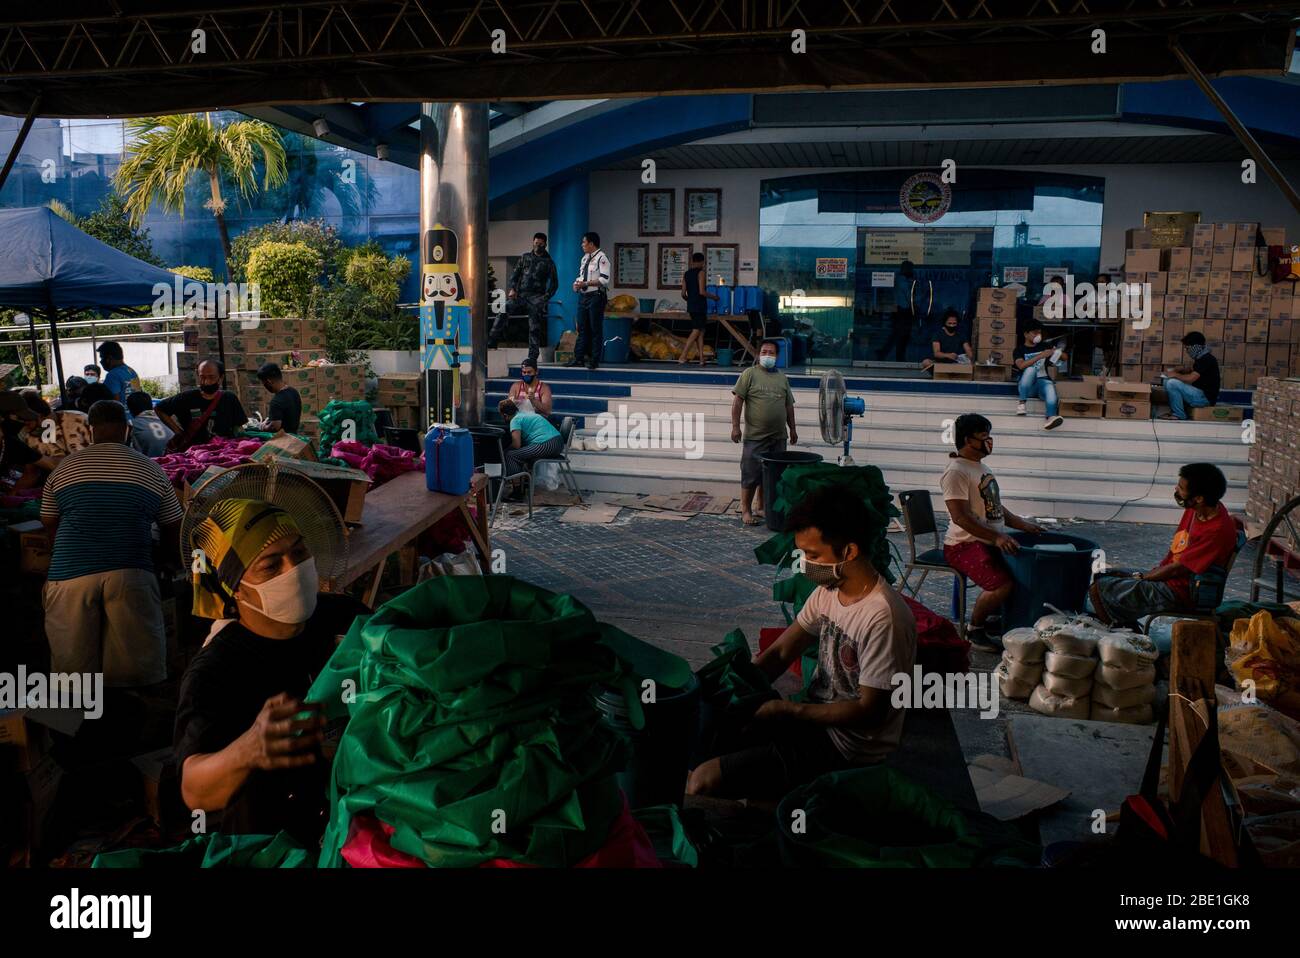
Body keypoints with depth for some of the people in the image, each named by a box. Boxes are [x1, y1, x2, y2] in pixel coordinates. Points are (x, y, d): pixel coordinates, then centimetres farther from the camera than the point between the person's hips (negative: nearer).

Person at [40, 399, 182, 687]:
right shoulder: (152, 471, 8)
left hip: (70, 574, 1)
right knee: (135, 663, 3)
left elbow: (50, 526, 20)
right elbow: (173, 529, 15)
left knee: (74, 665, 8)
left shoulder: (64, 469, 11)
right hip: (131, 574, -1)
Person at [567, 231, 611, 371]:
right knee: (582, 328, 11)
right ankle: (578, 358, 17)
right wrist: (577, 283, 3)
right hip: (583, 295, 8)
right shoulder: (584, 258, 16)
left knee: (596, 329, -2)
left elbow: (604, 279, -19)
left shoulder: (601, 258, -11)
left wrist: (585, 283, -20)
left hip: (596, 296, -8)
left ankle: (595, 360, 4)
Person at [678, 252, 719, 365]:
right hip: (700, 307, -7)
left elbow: (683, 294, 10)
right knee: (696, 332, -5)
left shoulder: (686, 274, 11)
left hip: (691, 306, 7)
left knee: (700, 331, 11)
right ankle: (682, 357, -11)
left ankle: (701, 358, 7)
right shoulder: (700, 272, -9)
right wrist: (713, 296, -1)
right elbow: (701, 292, -17)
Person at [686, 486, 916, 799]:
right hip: (815, 719, 8)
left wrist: (785, 710, -20)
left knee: (705, 780, -17)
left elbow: (870, 712, -23)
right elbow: (778, 654, 6)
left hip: (848, 750, -8)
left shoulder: (882, 618, -26)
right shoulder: (827, 592, -1)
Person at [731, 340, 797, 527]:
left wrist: (792, 429, 17)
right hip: (755, 436, -5)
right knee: (751, 475, -3)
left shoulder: (782, 377, 13)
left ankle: (760, 506, 24)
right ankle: (745, 510, 6)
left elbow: (789, 405, 19)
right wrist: (735, 426, -13)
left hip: (778, 437, 5)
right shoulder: (749, 374, -2)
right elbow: (738, 401, -7)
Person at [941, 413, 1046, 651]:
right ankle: (975, 629, -2)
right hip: (964, 544, -10)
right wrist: (996, 537, -29)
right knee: (1003, 585, -27)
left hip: (992, 542, 10)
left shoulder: (982, 467, 16)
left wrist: (1022, 524, 11)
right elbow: (960, 517, -24)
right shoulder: (956, 472, -16)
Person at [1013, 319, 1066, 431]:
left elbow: (1065, 358, 19)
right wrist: (1040, 356, -22)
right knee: (1030, 368, -34)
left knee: (1050, 386, -36)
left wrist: (1059, 352, -4)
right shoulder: (1019, 350, 7)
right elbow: (1021, 365, -14)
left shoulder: (1044, 347, 18)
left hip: (1043, 381, 2)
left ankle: (1050, 417, -62)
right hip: (1027, 386, -2)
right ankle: (1022, 402, -23)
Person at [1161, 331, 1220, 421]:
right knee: (1167, 381, 12)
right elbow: (1191, 369, 27)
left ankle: (1179, 415, -10)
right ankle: (1175, 410, 8)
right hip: (1200, 392, 10)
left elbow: (1190, 379, -26)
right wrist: (1176, 370, 8)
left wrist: (1175, 375, -8)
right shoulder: (1202, 357, 10)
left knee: (1172, 383, -22)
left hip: (1205, 397, -10)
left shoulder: (1206, 359, -20)